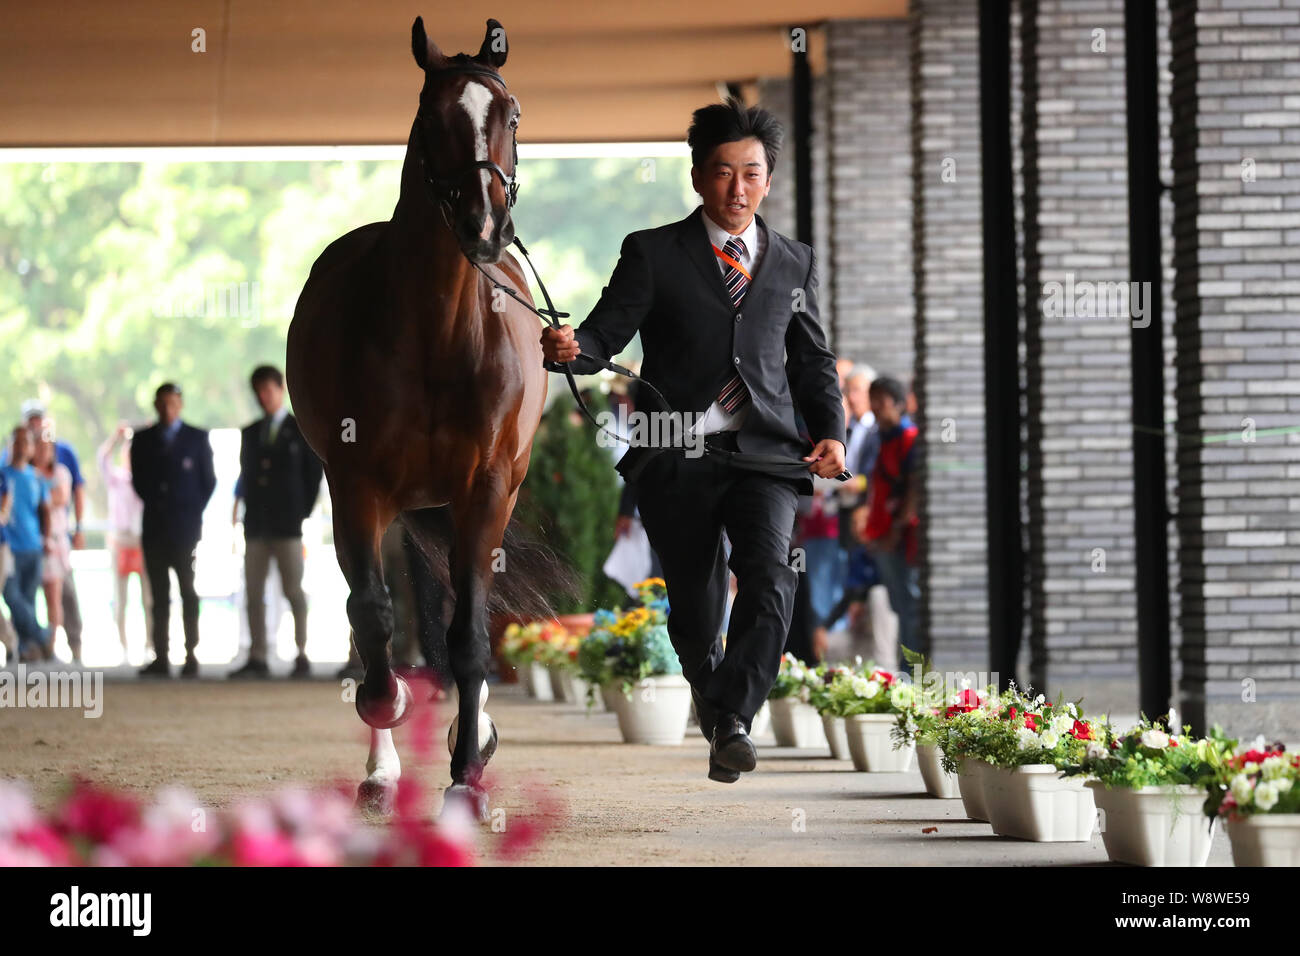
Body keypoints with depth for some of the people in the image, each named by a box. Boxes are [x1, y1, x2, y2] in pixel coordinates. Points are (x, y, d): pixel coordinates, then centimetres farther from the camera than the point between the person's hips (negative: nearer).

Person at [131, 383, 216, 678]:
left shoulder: (197, 438, 5)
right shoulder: (143, 440, 11)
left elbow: (208, 481, 7)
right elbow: (138, 480, 15)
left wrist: (194, 514, 3)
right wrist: (155, 504, 6)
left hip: (185, 528, -2)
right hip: (154, 529, 2)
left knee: (188, 593, -4)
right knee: (159, 596, 1)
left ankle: (191, 657, -3)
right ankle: (161, 658, 0)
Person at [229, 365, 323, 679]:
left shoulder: (301, 430, 3)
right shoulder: (250, 433, 16)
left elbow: (314, 473, 3)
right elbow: (246, 474, 18)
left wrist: (303, 512, -1)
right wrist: (250, 511, 7)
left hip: (287, 524, -4)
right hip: (256, 524, 4)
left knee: (293, 590, -6)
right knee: (254, 592, -1)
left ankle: (302, 657, -3)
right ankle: (257, 659, 0)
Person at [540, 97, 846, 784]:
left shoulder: (794, 263, 14)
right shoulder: (652, 254, 4)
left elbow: (813, 360, 19)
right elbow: (606, 335, -4)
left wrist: (829, 432, 3)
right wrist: (569, 348, -27)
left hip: (765, 451, 1)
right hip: (676, 456, -1)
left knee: (769, 577, -23)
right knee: (693, 600, 7)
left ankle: (733, 721, -25)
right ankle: (710, 691, 38)